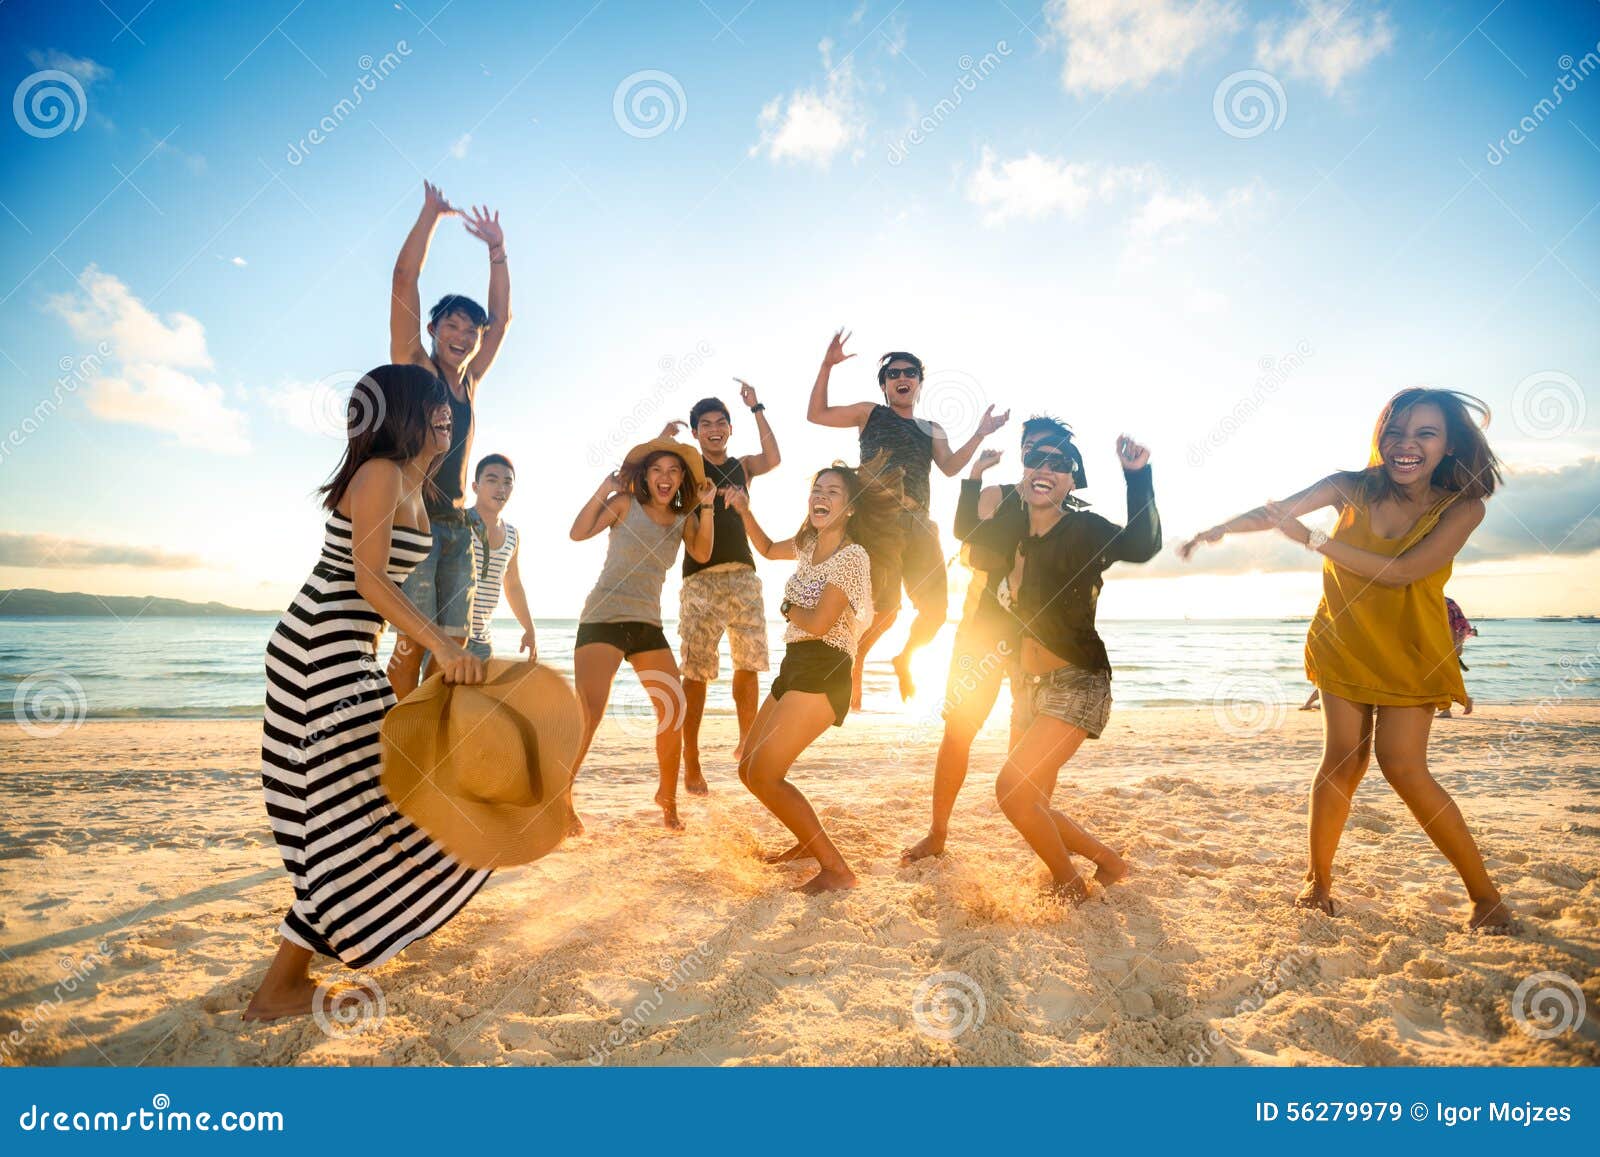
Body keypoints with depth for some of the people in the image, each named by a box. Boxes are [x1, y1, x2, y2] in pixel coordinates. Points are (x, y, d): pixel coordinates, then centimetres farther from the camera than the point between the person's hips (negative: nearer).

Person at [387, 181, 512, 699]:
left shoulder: (469, 381, 17)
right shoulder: (413, 365, 3)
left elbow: (501, 317, 24)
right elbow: (405, 277, -2)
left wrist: (497, 250, 23)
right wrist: (431, 213, 4)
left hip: (457, 525, 6)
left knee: (452, 645, 4)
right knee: (413, 642, -12)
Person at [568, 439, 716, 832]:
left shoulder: (683, 518, 12)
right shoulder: (625, 503, 0)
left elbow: (703, 553, -6)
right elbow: (578, 533, -11)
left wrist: (705, 508, -12)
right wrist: (603, 491, -16)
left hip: (648, 623, 5)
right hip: (603, 617, -5)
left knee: (674, 711, 1)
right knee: (589, 713, -16)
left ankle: (667, 796, 20)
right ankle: (560, 799, 1)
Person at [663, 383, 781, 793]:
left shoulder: (742, 466, 15)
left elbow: (773, 460, -5)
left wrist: (756, 408, -6)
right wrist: (662, 443, -14)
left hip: (743, 575, 3)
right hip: (701, 578, -3)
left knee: (749, 664, 4)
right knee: (696, 671, -5)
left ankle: (747, 743, 23)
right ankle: (691, 763, 2)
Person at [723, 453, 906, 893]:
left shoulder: (853, 555, -13)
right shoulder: (809, 544, 14)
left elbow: (818, 623, -22)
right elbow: (768, 549, 34)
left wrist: (788, 608, -1)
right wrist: (745, 512, 19)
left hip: (823, 673, -9)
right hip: (794, 669, 9)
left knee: (764, 775, -17)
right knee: (749, 770, 13)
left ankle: (837, 870, -8)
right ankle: (809, 843, 31)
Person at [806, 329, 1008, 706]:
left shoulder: (932, 430, 23)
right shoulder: (871, 413, 14)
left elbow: (951, 467, 6)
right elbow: (816, 414, 10)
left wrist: (980, 434, -4)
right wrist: (826, 367, 2)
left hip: (918, 524, 5)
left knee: (935, 607, 1)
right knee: (886, 608, -13)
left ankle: (904, 660, 27)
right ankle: (854, 664, 12)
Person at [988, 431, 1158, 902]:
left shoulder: (1084, 529, -13)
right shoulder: (1014, 533, 6)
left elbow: (1141, 546, -33)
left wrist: (1138, 476, -42)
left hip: (1076, 685, -8)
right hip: (1029, 685, 8)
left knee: (1013, 788, -17)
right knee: (1030, 805, 12)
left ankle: (1071, 887, 7)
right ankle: (1110, 862, 35)